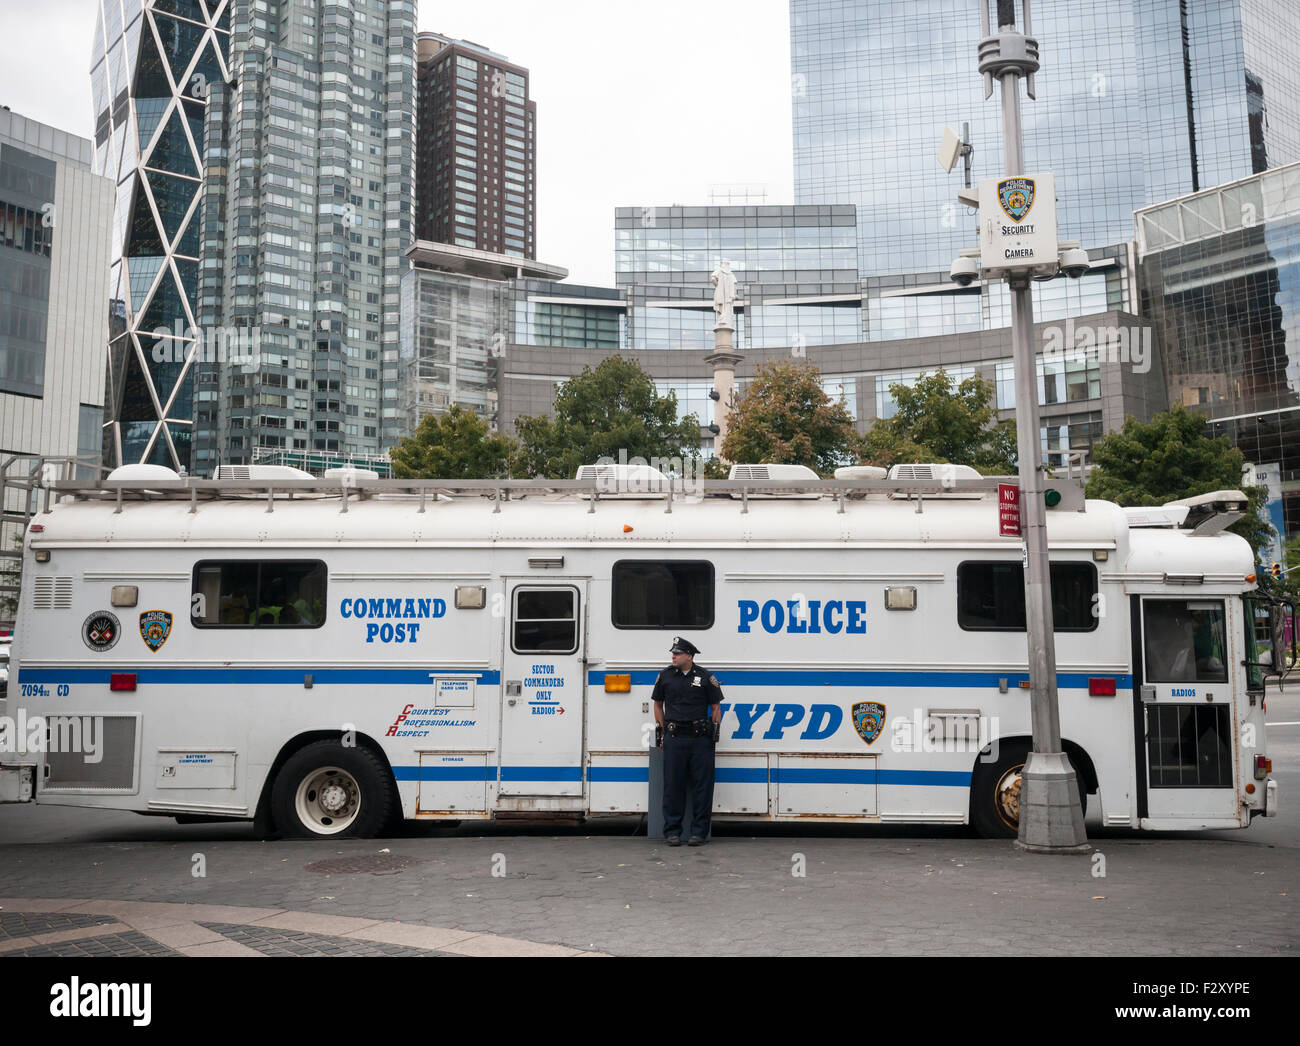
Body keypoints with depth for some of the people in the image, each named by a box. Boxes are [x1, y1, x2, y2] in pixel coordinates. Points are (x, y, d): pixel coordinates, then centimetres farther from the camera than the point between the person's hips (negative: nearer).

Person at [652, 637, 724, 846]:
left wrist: (713, 732, 1)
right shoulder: (665, 676, 8)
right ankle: (672, 831, 10)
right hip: (674, 739, 1)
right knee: (673, 785, 2)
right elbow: (658, 704, 17)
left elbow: (716, 706, 8)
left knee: (702, 786, 1)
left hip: (701, 739, -1)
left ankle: (699, 832, 8)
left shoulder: (706, 677, 3)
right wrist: (663, 730, 10)